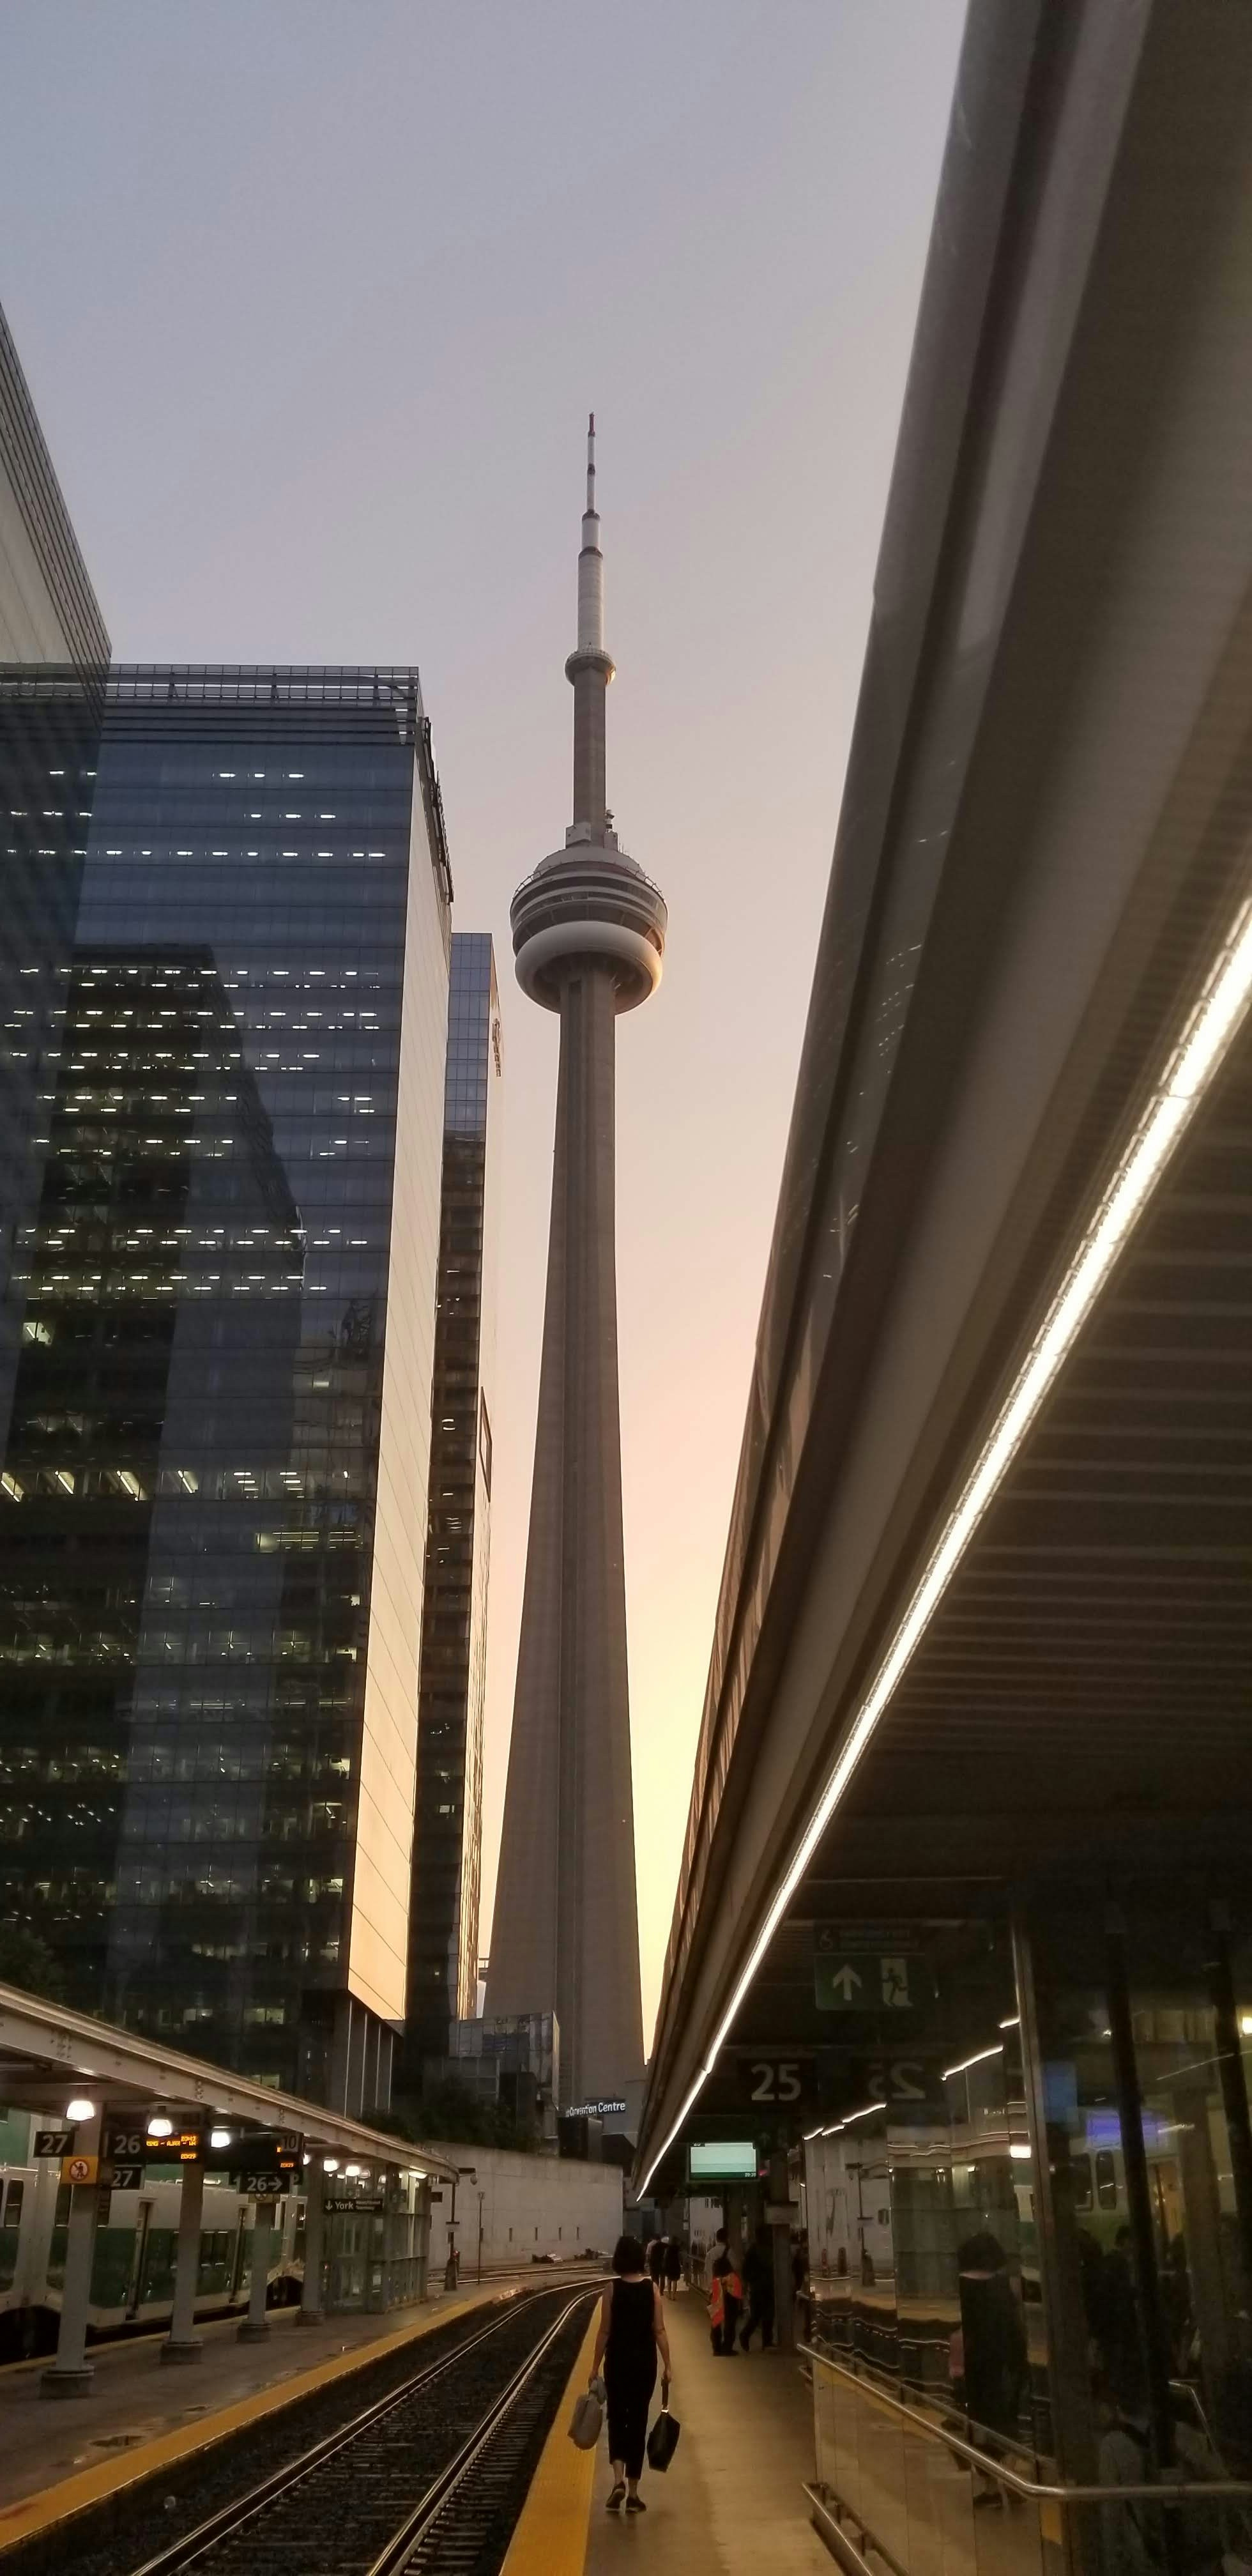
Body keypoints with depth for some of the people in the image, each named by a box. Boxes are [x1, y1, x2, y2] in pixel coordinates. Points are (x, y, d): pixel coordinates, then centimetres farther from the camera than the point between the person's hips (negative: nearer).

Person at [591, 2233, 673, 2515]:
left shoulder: (612, 2290, -9)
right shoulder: (652, 2288, -5)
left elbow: (604, 2331, -6)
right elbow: (659, 2331, -5)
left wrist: (595, 2367, 2)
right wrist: (668, 2365, 2)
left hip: (618, 2361, -1)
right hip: (645, 2361, 1)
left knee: (617, 2419, 11)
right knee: (638, 2421, 11)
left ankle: (619, 2480, -10)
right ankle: (633, 2493, 15)